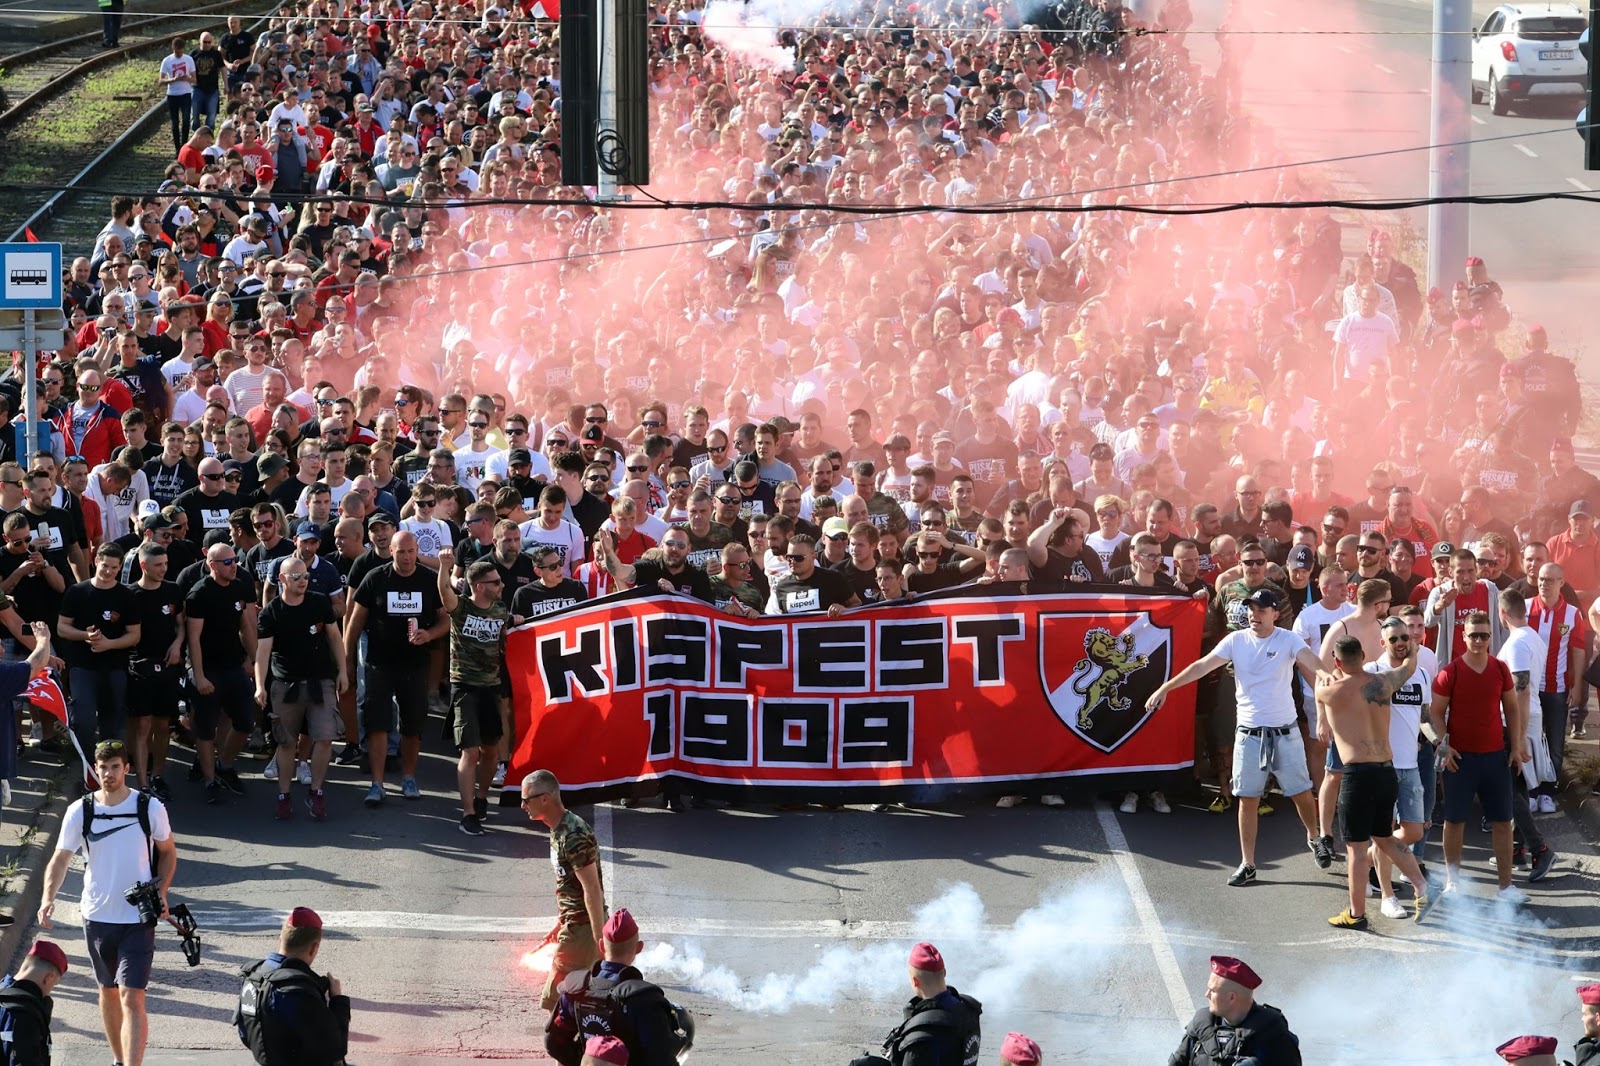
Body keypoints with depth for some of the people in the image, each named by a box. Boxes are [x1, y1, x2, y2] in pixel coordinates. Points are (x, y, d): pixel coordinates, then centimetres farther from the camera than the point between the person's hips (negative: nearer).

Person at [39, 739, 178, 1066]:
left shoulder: (150, 807, -6)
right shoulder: (80, 812, -3)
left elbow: (168, 851, 9)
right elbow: (60, 858, 1)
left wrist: (161, 892, -5)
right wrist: (48, 898, -15)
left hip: (138, 919, -3)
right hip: (97, 916, 3)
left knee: (132, 998, -12)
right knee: (108, 991, 18)